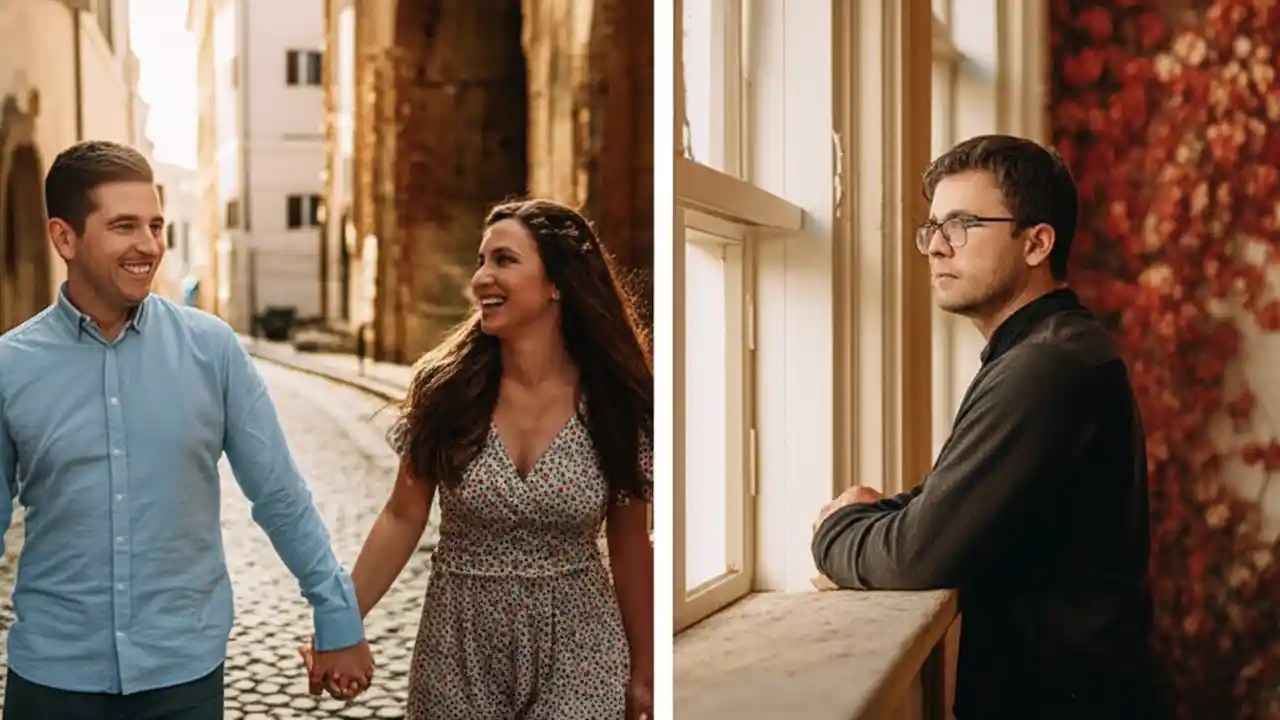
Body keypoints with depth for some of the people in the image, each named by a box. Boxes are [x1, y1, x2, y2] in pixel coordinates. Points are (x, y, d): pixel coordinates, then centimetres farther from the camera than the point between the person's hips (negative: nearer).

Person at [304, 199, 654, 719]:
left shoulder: (613, 403, -9)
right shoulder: (445, 387, -7)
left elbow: (630, 547, 0)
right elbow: (403, 519, 0)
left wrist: (643, 674, 5)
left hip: (576, 649, -1)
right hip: (460, 644, 1)